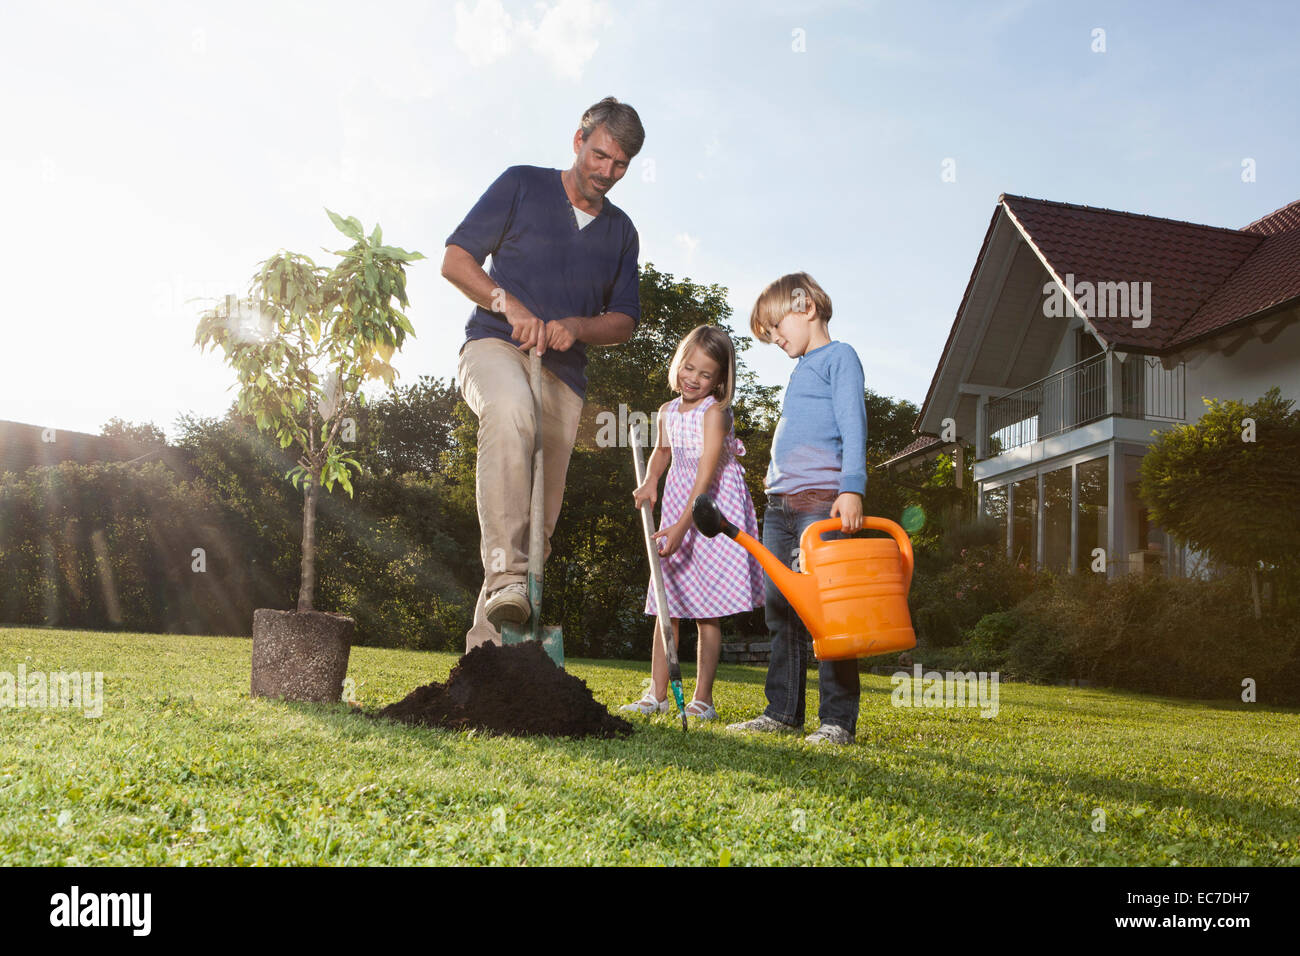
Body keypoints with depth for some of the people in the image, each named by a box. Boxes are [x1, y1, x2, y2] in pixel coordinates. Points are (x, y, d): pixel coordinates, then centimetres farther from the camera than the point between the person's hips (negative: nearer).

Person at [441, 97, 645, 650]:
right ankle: (505, 578, -46)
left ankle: (486, 645, 10)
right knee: (511, 410, -40)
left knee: (541, 517, 0)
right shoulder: (521, 185, 8)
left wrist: (576, 326, -5)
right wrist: (511, 306, -14)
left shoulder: (621, 231, 19)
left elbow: (624, 321, 17)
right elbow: (456, 259, 3)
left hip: (564, 375, 5)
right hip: (495, 346, -4)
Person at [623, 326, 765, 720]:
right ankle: (657, 694, 8)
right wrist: (650, 482, 9)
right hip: (677, 508, 6)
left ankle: (702, 699, 6)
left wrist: (683, 524, -28)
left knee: (708, 612, -2)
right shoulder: (668, 411, 9)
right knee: (667, 606, 4)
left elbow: (707, 473, -20)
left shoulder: (715, 413, -12)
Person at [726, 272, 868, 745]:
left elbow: (853, 425, -11)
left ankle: (838, 718, -5)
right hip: (780, 503, 9)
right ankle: (783, 711, 15)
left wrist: (852, 488, -22)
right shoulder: (799, 370, 24)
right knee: (782, 612, 8)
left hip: (822, 499, -9)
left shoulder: (839, 356, 0)